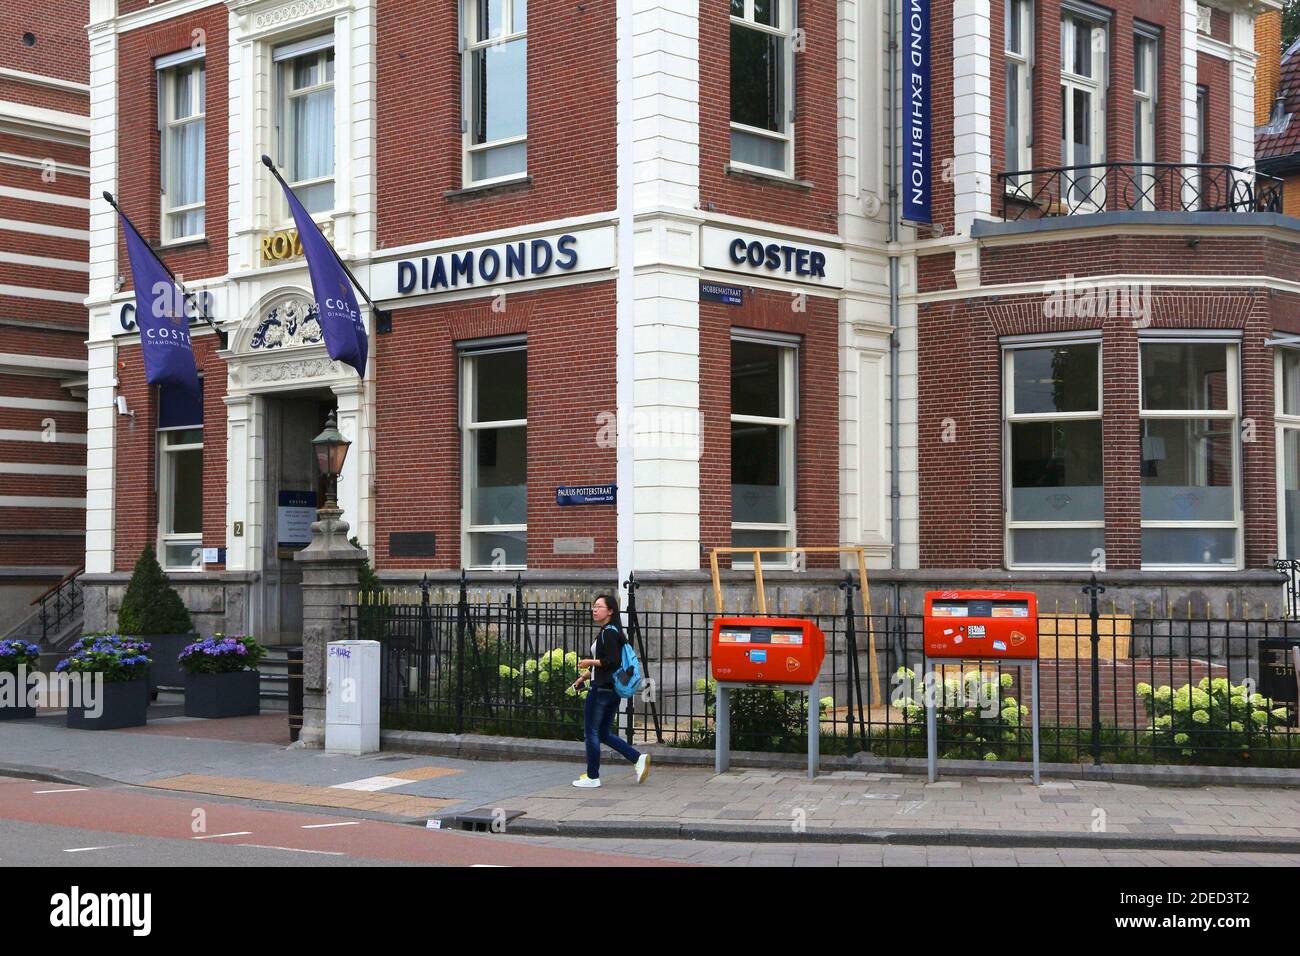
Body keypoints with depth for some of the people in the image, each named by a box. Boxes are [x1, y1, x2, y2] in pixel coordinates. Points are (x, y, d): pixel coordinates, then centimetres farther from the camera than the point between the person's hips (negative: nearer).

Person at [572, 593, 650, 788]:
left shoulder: (608, 633, -14)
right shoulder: (610, 632, 16)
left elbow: (612, 661, -23)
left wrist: (589, 662, -11)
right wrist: (585, 676, 20)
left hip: (602, 689, -10)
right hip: (611, 689, 10)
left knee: (591, 732, 1)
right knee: (604, 734, 15)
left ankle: (592, 777, 7)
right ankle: (639, 758, 7)